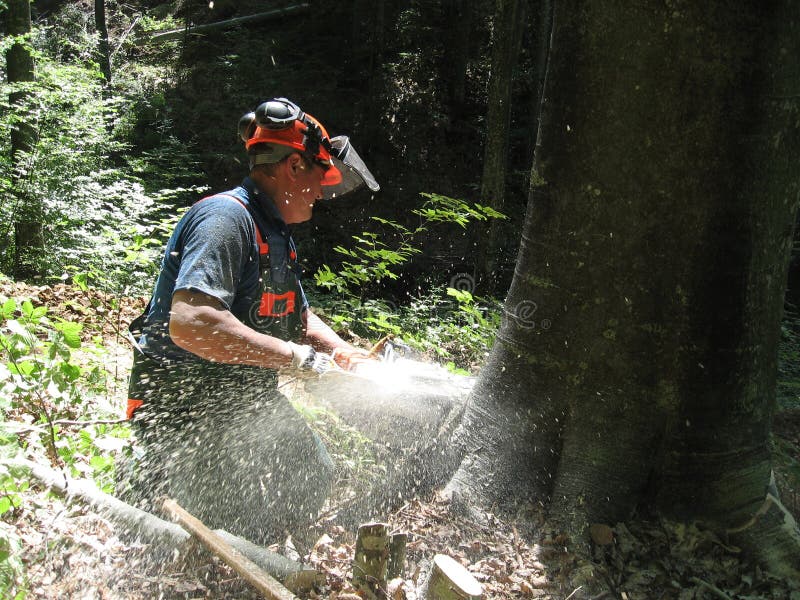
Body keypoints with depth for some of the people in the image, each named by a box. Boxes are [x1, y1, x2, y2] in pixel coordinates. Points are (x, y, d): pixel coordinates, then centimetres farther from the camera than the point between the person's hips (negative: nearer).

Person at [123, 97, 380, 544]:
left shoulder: (276, 234, 9)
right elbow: (190, 323, -38)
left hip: (246, 399, 10)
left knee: (313, 475, 19)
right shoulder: (226, 218, -24)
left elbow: (299, 317, 17)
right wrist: (297, 356, -33)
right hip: (183, 407, -10)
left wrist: (345, 354, -2)